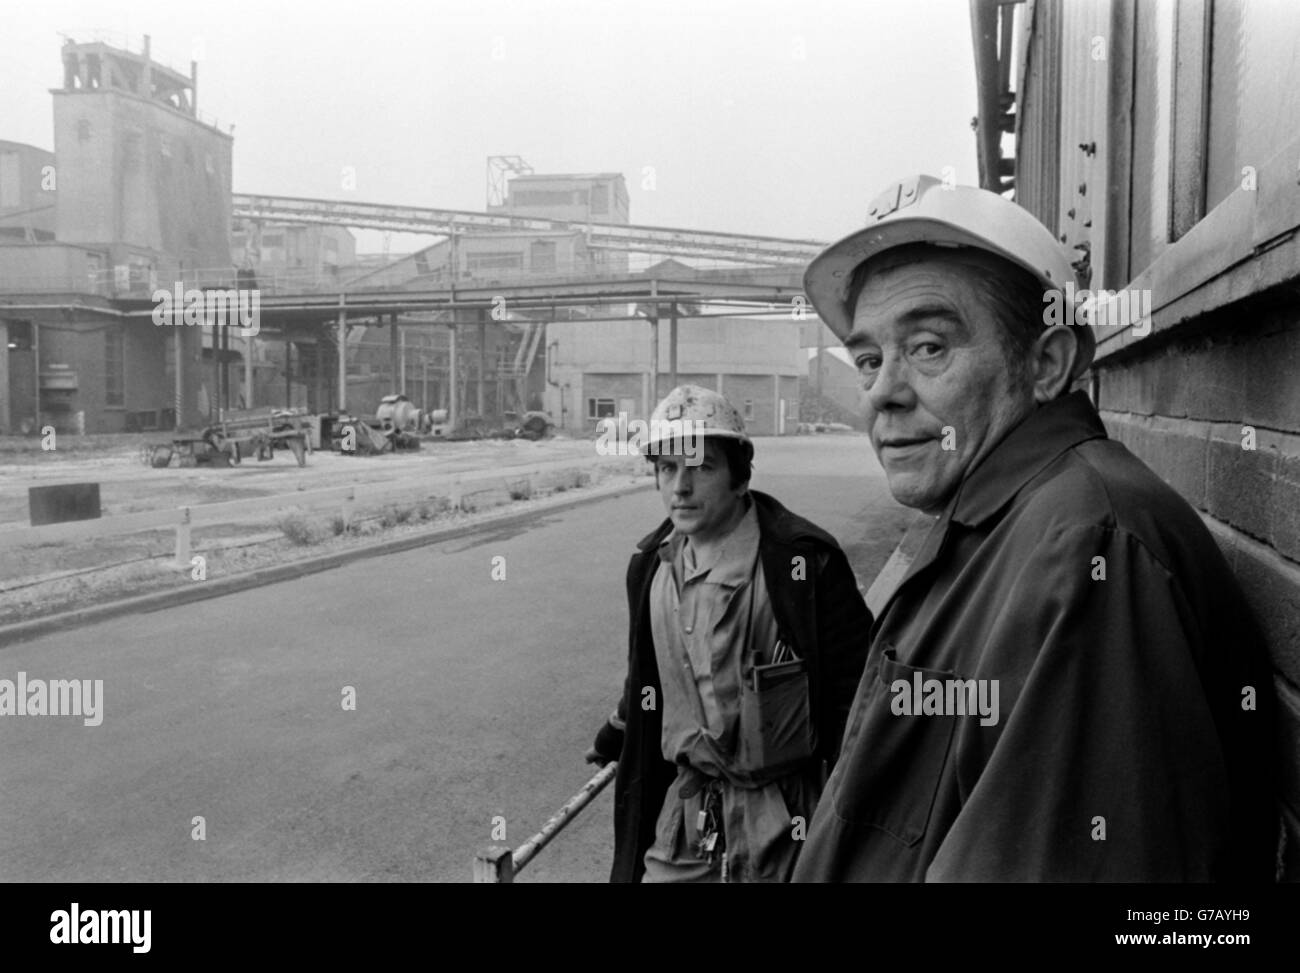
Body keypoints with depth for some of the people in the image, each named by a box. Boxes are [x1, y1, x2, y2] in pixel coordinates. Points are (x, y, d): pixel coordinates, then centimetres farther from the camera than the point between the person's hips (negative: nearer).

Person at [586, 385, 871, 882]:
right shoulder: (652, 562, 2)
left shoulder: (805, 560, -16)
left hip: (784, 815, -4)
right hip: (685, 808, 5)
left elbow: (855, 688, -12)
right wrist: (617, 734, 30)